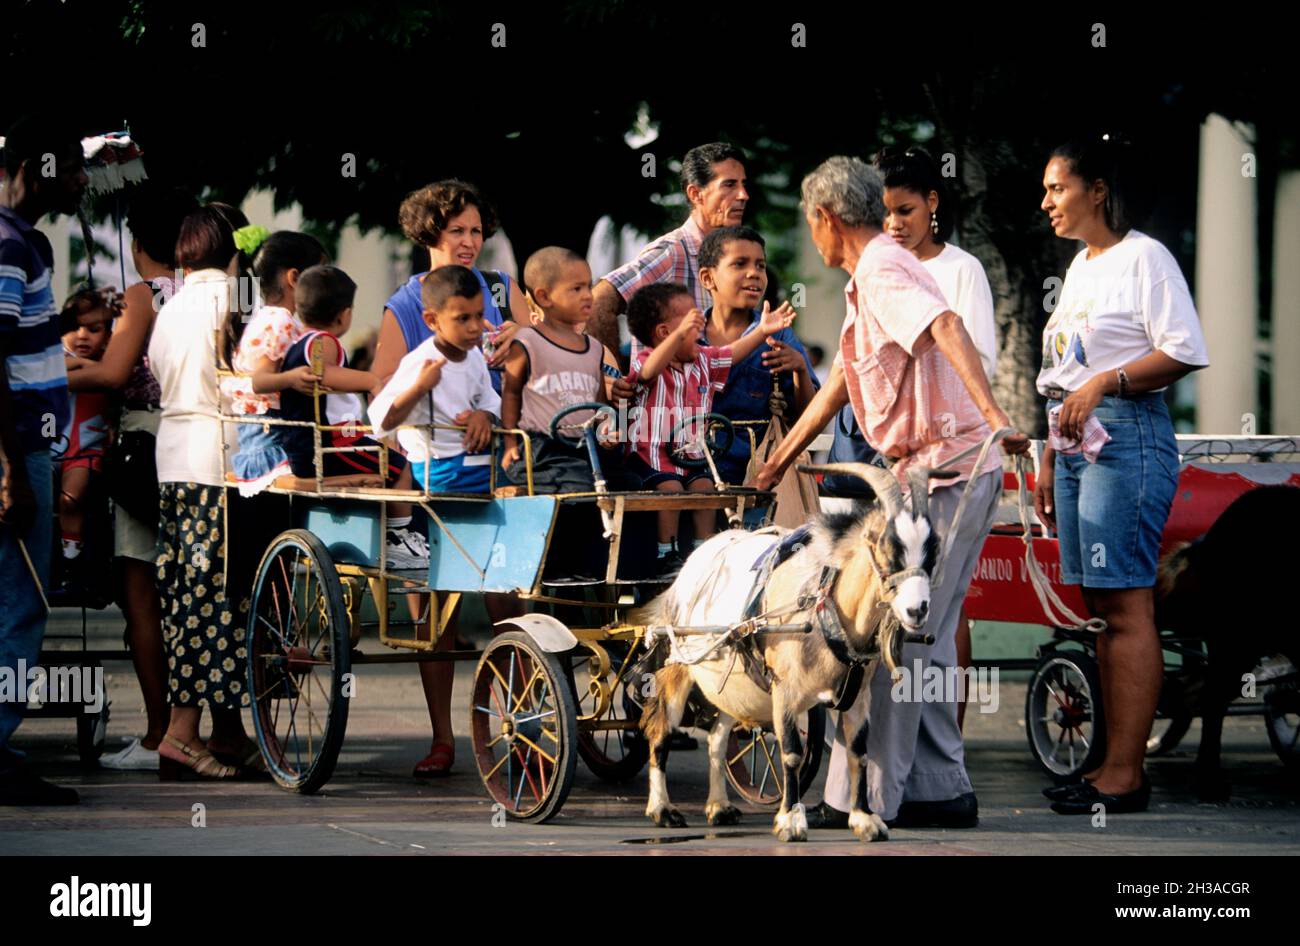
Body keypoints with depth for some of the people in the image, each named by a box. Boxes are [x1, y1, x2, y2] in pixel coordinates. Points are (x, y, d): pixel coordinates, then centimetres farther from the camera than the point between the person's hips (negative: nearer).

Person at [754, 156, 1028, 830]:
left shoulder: (881, 270, -10)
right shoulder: (872, 276, 22)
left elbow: (945, 327, -29)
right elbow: (841, 383, 31)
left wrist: (992, 414, -41)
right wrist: (776, 464, 38)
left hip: (941, 468, -10)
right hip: (957, 472, 10)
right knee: (922, 640, 13)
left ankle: (864, 795, -6)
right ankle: (939, 790, 16)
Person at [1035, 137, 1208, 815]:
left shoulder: (1143, 258, -6)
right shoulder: (1079, 268, 21)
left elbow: (1184, 352, -15)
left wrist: (1103, 384, -19)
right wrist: (1048, 461, 23)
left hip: (1126, 436, -9)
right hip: (1077, 442, 9)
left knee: (1126, 606, -11)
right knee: (1102, 607, 7)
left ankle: (1125, 773, -13)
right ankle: (1112, 765, 8)